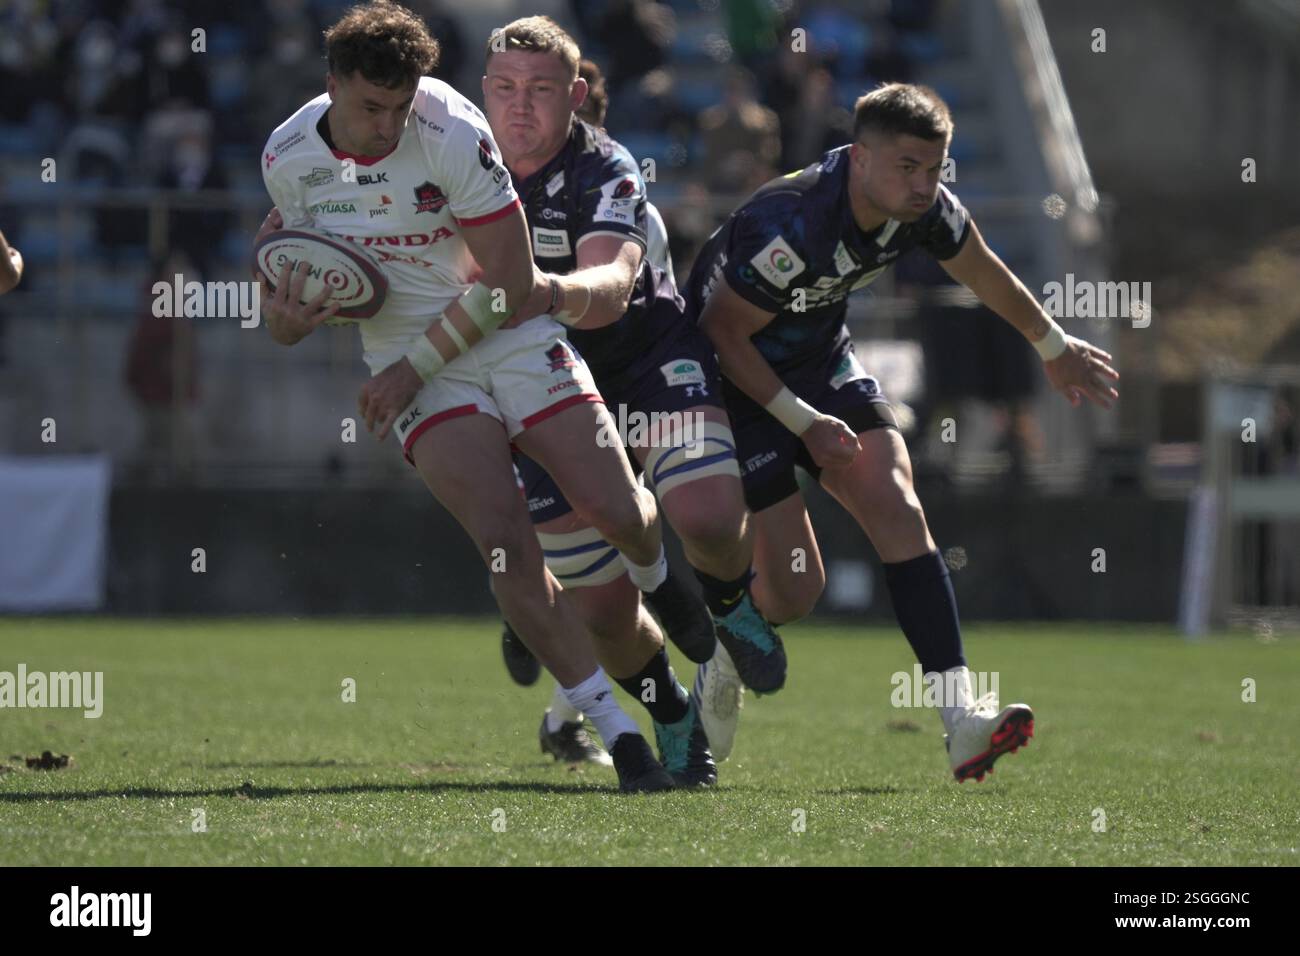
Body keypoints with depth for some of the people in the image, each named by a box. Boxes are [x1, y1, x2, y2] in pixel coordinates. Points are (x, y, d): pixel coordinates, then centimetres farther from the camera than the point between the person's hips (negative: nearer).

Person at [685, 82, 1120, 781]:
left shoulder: (923, 209, -12)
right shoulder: (793, 225, -34)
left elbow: (985, 274, 10)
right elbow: (721, 333, -22)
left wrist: (1055, 349, 25)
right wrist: (803, 422, -19)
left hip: (821, 357, 6)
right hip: (739, 380, -6)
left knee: (896, 506, -16)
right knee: (794, 589, -9)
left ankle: (962, 720, -22)